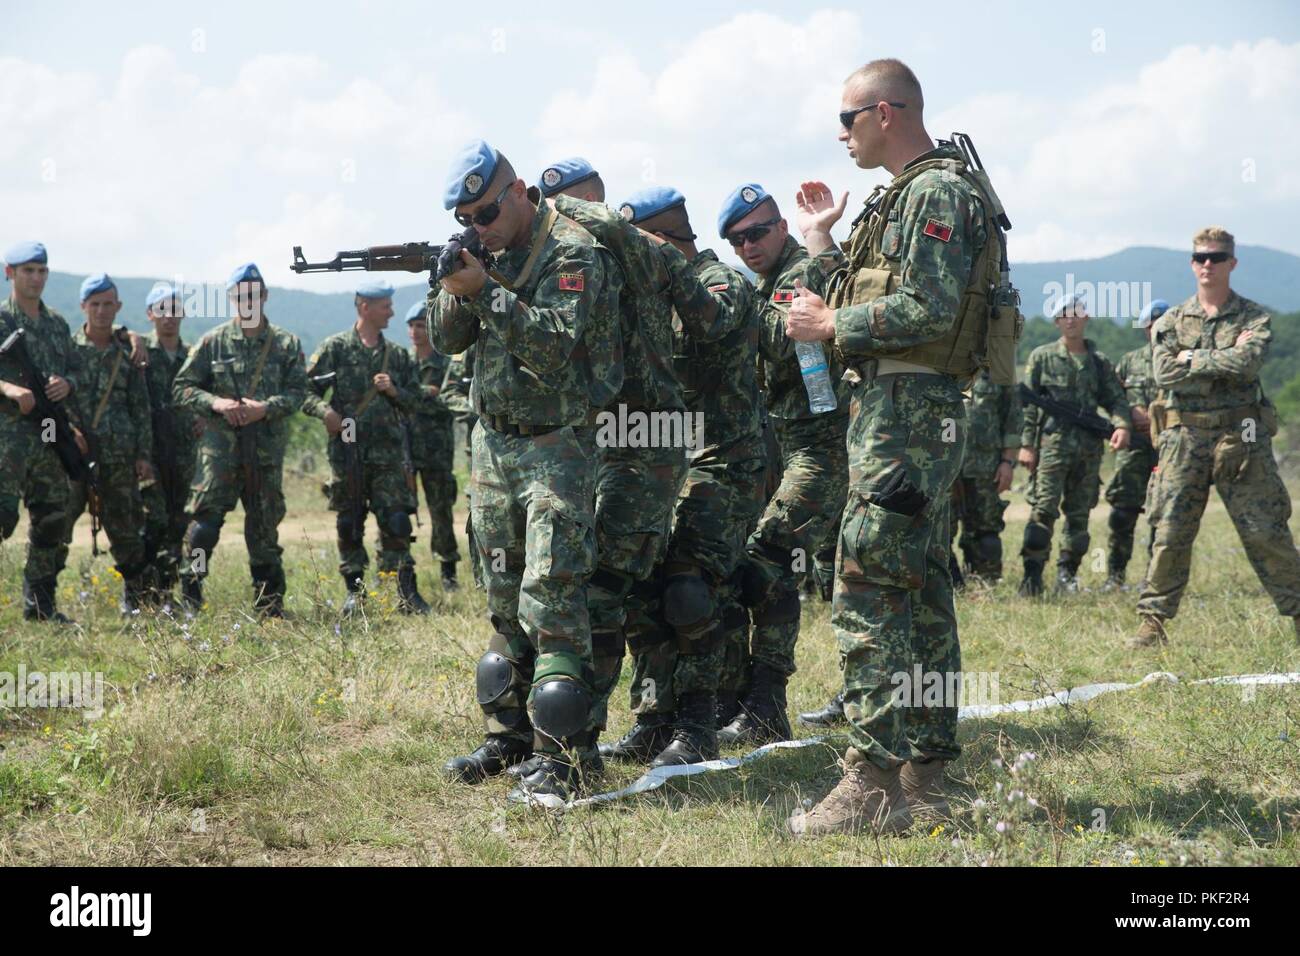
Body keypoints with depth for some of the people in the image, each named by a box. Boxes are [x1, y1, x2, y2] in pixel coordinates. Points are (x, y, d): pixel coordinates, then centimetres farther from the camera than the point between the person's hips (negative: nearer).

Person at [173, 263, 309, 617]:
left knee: (265, 526, 7)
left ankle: (269, 603, 16)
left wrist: (266, 407, -16)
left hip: (267, 447, 1)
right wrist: (216, 403, -12)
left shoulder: (287, 344, 7)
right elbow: (182, 387, 5)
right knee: (205, 520, -8)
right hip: (220, 444, -1)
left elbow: (298, 390, 1)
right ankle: (188, 598, -1)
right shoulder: (213, 341, 5)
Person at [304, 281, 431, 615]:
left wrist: (394, 391, -4)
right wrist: (325, 410, -17)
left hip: (389, 451, 2)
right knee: (349, 524, 5)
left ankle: (407, 593, -3)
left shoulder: (397, 354, 13)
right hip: (347, 450, -2)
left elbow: (415, 399, 16)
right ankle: (354, 591, 14)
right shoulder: (335, 347, 2)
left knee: (396, 521, -4)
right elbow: (306, 391, 1)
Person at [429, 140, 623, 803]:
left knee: (551, 599, -13)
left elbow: (556, 344, -22)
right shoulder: (489, 254, 11)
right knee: (504, 601, 13)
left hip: (554, 448, -8)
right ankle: (510, 734, 22)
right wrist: (454, 290, -12)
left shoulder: (572, 253, -12)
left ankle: (564, 755, -12)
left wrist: (485, 292, -26)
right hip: (493, 444, 8)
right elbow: (445, 339, 8)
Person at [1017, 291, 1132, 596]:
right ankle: (1032, 576, -10)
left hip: (1089, 449, 4)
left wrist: (1122, 425, -10)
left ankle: (1067, 574, 16)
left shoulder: (1099, 362, 14)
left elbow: (1116, 399, 12)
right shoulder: (1042, 357, 5)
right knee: (1043, 511, -11)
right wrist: (1026, 444, -7)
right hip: (1052, 445, -4)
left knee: (1080, 516, 7)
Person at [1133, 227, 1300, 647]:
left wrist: (1194, 359, -8)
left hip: (1242, 441, -1)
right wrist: (1224, 363, -8)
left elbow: (1246, 362, -16)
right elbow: (1164, 373, -6)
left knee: (1266, 535, 1)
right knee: (1171, 534, -1)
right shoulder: (1171, 321, 10)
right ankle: (1152, 621, 5)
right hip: (1185, 439, 1)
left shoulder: (1254, 319, 5)